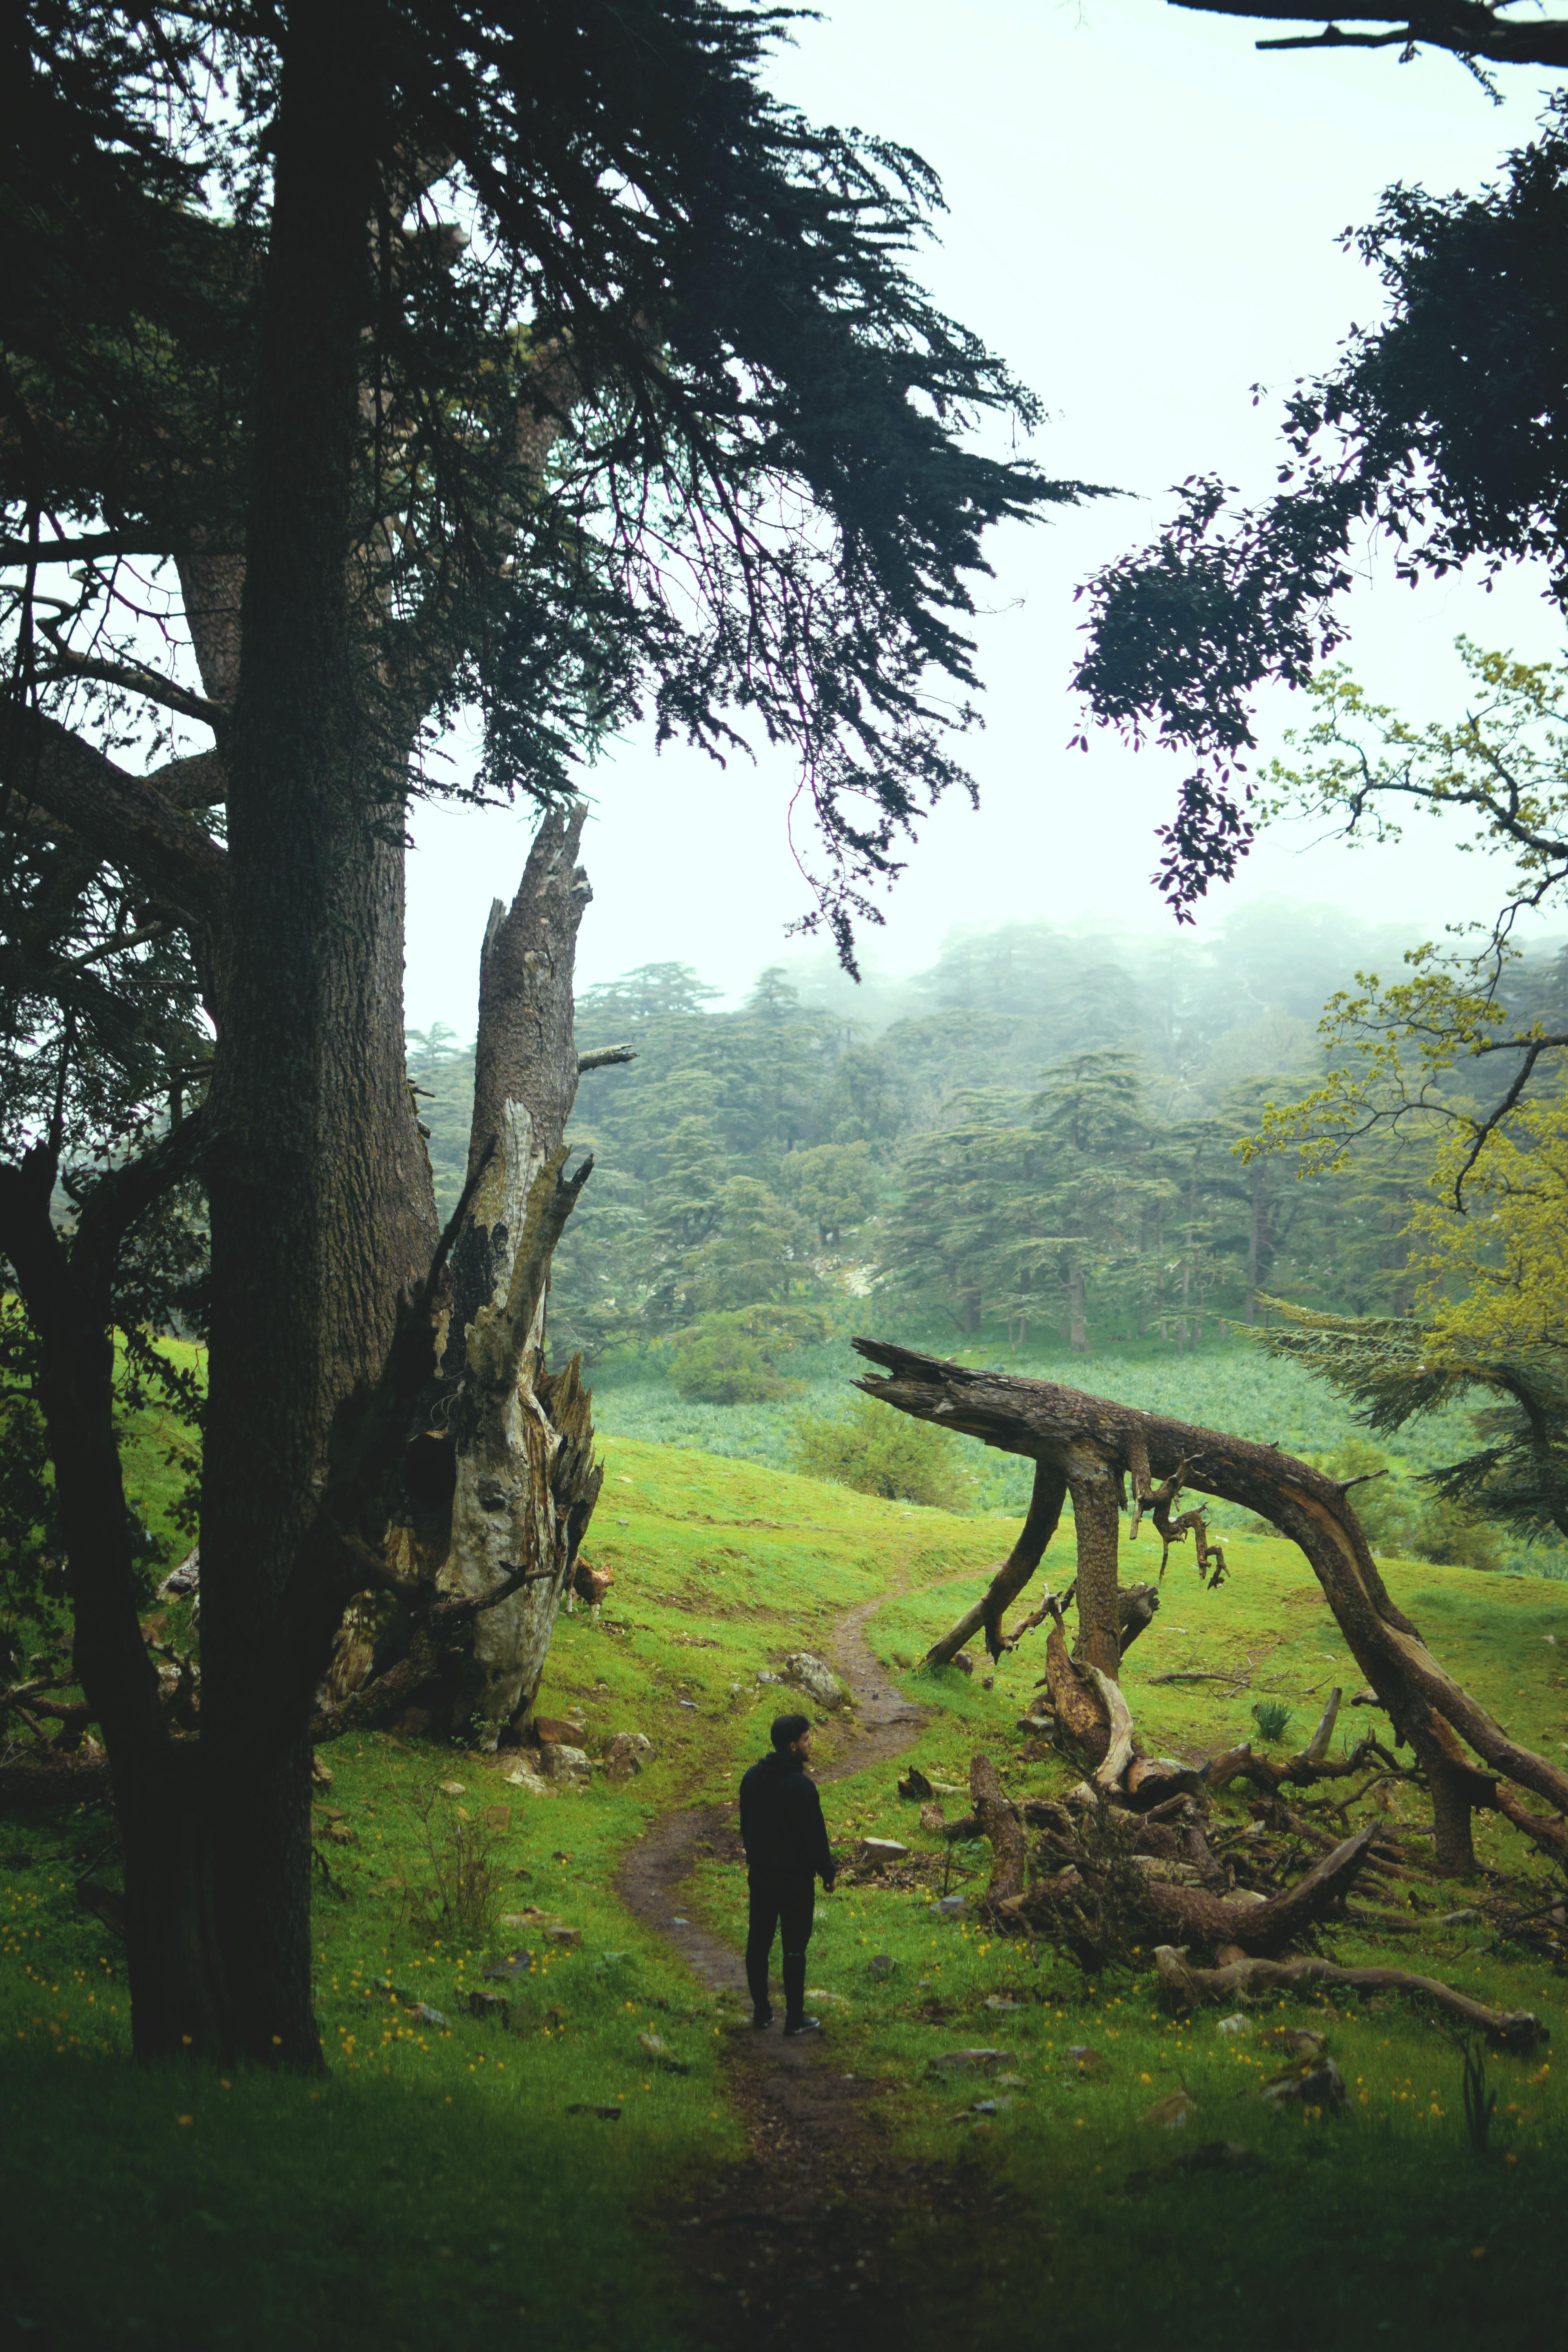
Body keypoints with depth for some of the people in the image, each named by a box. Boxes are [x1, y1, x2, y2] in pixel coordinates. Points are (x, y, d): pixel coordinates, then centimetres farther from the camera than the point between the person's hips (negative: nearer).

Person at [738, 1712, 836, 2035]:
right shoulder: (801, 1785, -21)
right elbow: (815, 1836, -17)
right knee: (794, 1948, 2)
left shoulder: (753, 1777, 1)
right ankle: (795, 2018, 9)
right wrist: (827, 1873, -4)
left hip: (760, 1874, 7)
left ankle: (761, 2010, 22)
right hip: (795, 1878, -7)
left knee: (758, 1942, 13)